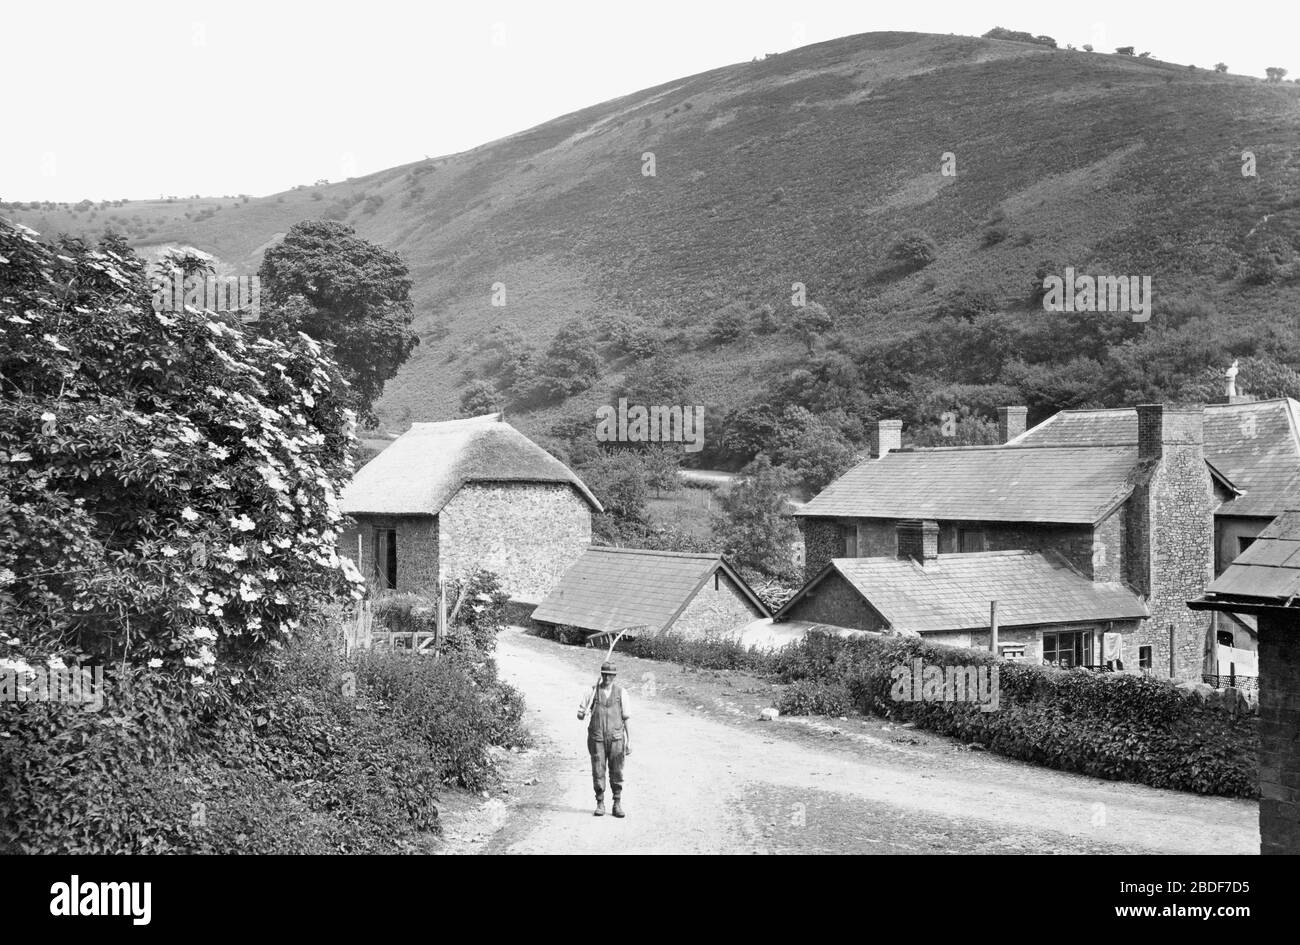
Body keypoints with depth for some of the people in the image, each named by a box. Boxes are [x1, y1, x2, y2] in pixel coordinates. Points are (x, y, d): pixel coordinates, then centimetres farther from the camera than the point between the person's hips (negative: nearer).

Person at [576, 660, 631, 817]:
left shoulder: (621, 692, 3)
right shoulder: (593, 691, 4)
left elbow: (625, 719, 5)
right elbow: (580, 714, 9)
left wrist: (628, 742, 4)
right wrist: (582, 714, -16)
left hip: (616, 738, 0)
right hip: (596, 738, 1)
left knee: (616, 772, 2)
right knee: (598, 772, 1)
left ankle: (617, 804, 12)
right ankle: (600, 804, 12)